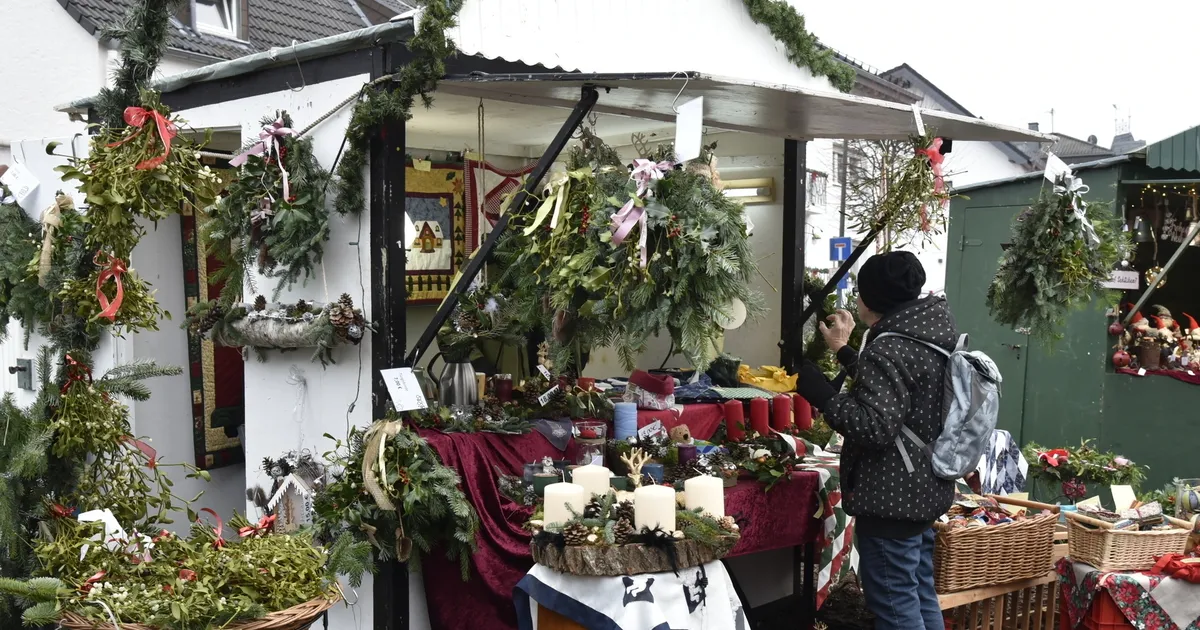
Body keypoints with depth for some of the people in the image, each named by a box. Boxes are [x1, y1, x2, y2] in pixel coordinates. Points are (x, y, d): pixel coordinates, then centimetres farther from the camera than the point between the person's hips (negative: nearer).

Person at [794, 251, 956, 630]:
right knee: (921, 598, 19)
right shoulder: (931, 336, 8)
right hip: (926, 490, 10)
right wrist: (845, 351, 30)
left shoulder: (889, 349, -20)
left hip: (891, 499, -10)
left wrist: (819, 392, -21)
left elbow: (874, 427, -28)